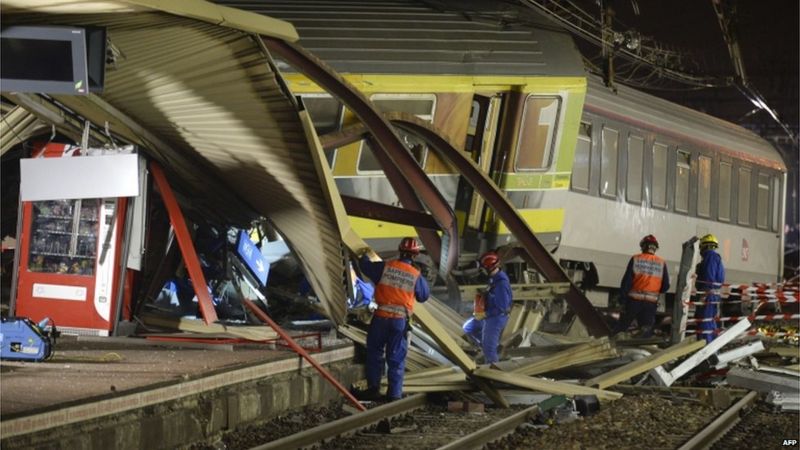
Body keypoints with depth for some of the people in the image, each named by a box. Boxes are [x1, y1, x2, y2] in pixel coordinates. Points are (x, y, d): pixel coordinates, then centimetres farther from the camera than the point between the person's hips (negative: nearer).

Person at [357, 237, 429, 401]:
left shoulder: (385, 267, -4)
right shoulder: (416, 276, -3)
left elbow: (365, 265, 10)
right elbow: (424, 296, 11)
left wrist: (364, 256, 33)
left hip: (381, 318, 0)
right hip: (401, 320, 0)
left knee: (375, 352, 14)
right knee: (396, 358, 7)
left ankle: (373, 388, 13)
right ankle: (394, 394, 7)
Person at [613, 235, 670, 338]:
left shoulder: (635, 259, -3)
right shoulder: (661, 263, 2)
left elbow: (627, 280, -6)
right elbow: (666, 285, 4)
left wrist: (623, 296, 1)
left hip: (634, 299, -1)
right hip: (651, 302, 1)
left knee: (622, 325, 11)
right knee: (646, 330, 5)